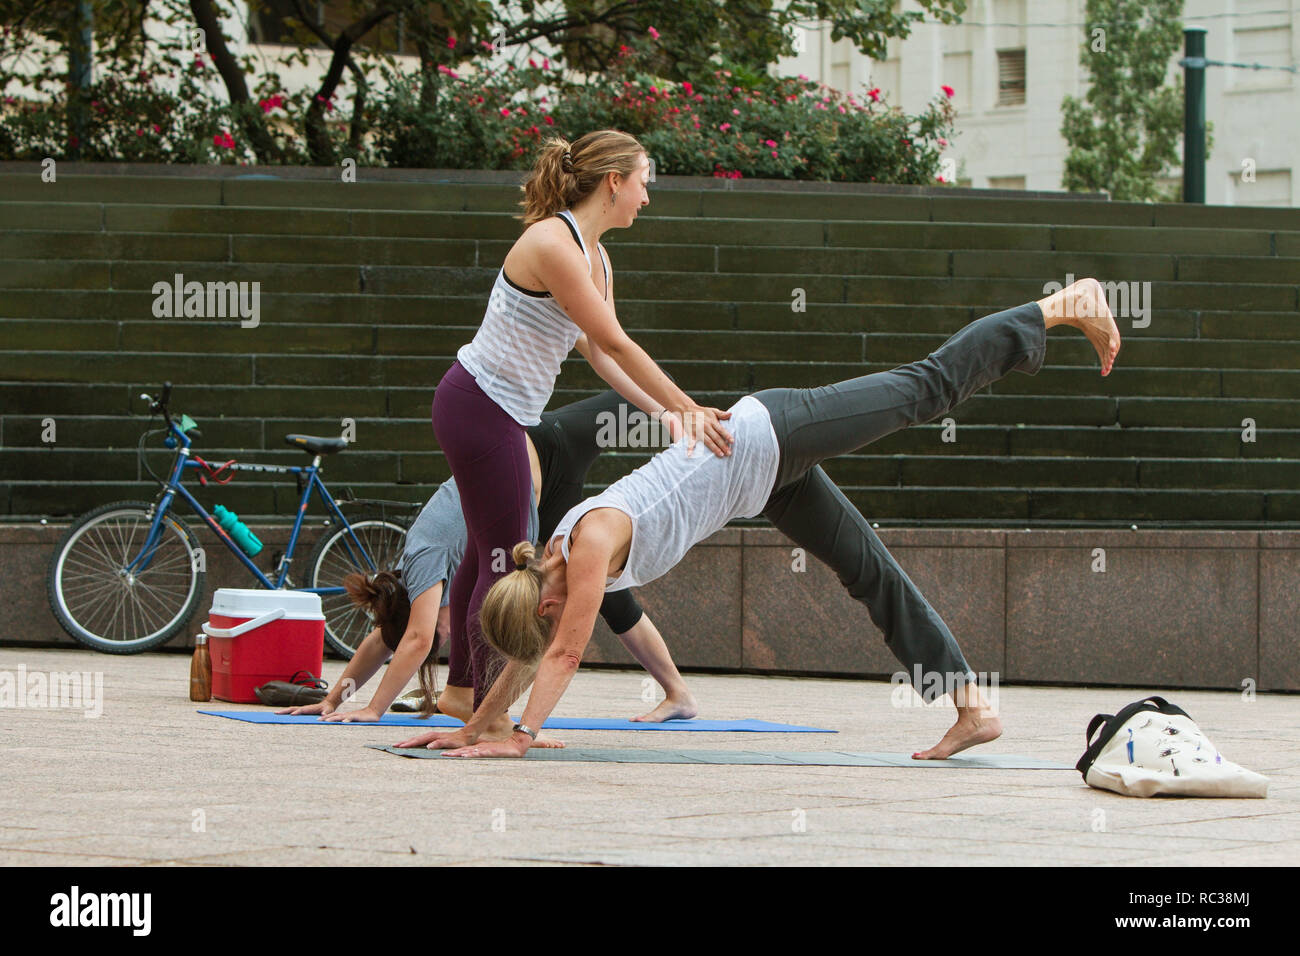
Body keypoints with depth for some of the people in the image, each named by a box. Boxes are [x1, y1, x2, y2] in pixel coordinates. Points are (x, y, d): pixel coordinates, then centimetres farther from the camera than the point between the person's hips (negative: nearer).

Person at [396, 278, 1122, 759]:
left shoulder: (593, 544, -27)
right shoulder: (552, 561, -3)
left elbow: (564, 656, -30)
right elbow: (528, 663, 8)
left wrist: (520, 739, -30)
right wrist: (470, 731, 6)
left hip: (771, 438, -7)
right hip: (765, 480, 7)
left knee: (926, 391, 0)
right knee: (871, 572, 6)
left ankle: (1061, 309, 12)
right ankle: (974, 709, 6)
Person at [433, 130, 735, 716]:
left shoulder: (596, 257, 9)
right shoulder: (553, 244, -22)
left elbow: (600, 354, 6)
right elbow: (615, 344, -21)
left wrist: (663, 412, -4)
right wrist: (688, 408, -17)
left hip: (500, 413, 10)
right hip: (481, 407, -10)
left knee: (486, 553, 16)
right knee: (503, 558, -7)